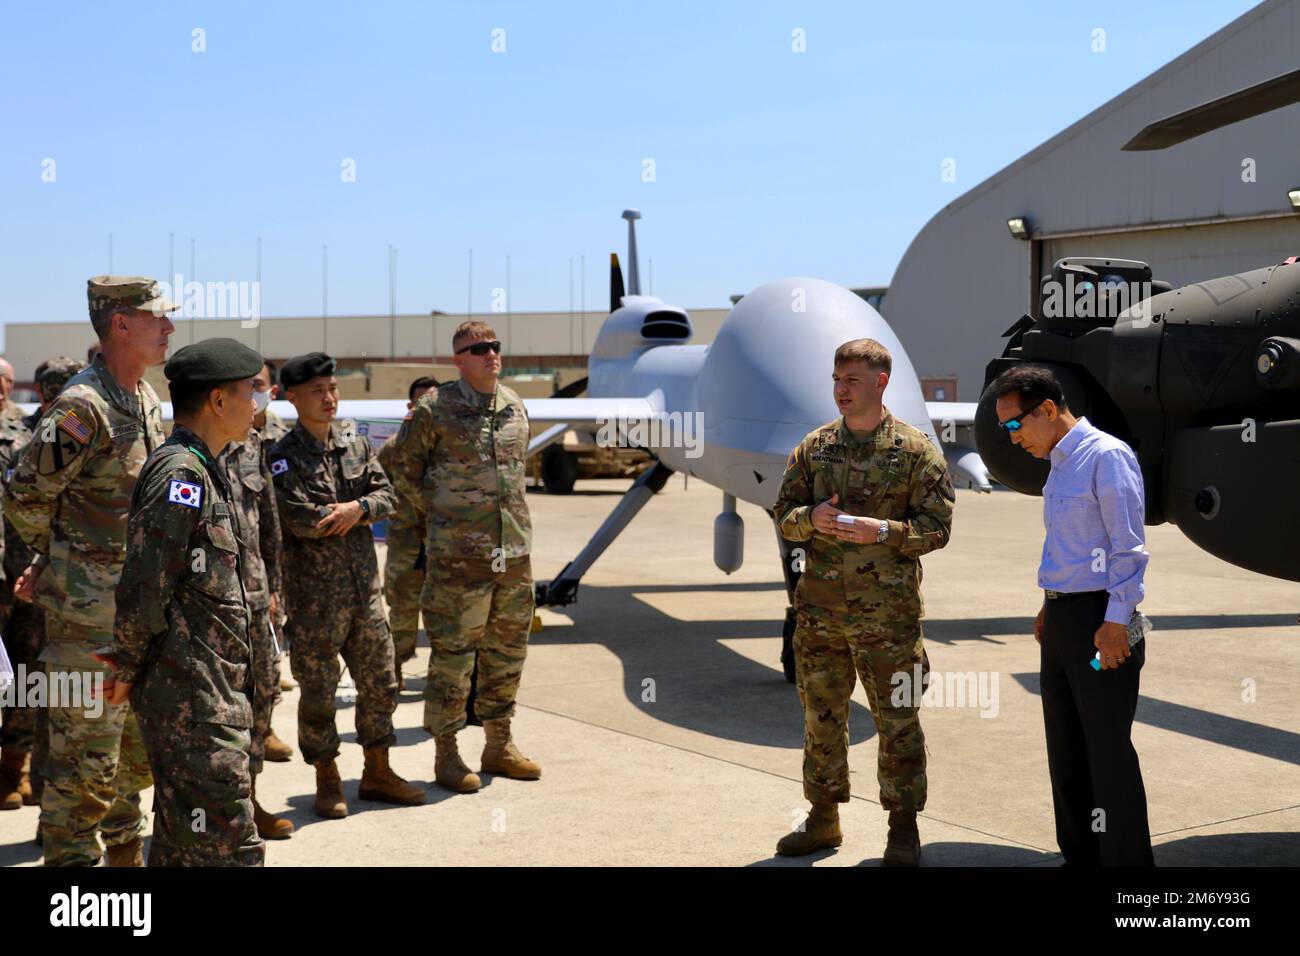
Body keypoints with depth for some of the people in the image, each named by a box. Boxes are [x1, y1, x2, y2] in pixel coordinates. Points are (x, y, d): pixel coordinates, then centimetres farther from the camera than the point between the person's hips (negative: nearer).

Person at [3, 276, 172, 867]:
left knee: (140, 745, 20)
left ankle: (124, 848, 36)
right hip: (89, 613, -9)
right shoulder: (83, 407, -19)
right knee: (86, 756, -2)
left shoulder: (147, 400, 9)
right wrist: (56, 557, 4)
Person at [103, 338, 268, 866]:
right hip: (192, 698, -10)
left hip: (212, 692, 10)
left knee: (182, 842, 17)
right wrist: (130, 669, -7)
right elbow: (144, 588, -20)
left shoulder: (201, 469, 16)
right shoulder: (181, 473, -17)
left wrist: (132, 666, 13)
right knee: (230, 847, -9)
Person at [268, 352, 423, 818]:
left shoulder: (355, 441, 9)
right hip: (314, 594, -5)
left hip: (364, 585, 6)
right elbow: (300, 520, -20)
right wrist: (358, 512, -10)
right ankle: (327, 781, 18)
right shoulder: (283, 457, -9)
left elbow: (386, 494, 4)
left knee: (379, 683, 12)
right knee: (318, 691, 4)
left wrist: (356, 508, -17)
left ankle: (378, 772, 26)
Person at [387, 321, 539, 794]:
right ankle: (447, 754, 9)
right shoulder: (436, 409, -7)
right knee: (452, 654, -1)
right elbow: (404, 466, 3)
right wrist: (441, 508, 4)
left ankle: (499, 746, 25)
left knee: (508, 650, 13)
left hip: (514, 547, 6)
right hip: (459, 552, -6)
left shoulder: (516, 408, 9)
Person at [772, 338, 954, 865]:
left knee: (897, 721, 3)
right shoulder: (813, 447, 8)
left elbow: (936, 526, -6)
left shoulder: (915, 450, -3)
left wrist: (882, 530, -21)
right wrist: (812, 518, -12)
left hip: (888, 613, -4)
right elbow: (783, 514, 10)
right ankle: (824, 818, 26)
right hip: (819, 609, 4)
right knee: (821, 717, 12)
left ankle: (904, 830, 14)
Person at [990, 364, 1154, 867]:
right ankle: (1080, 855, 24)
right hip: (1061, 618, 9)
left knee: (1108, 751, -5)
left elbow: (1128, 547, -16)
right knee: (1066, 751, 14)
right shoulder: (1059, 464, 15)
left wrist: (1116, 622, -19)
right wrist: (1051, 607, 16)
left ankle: (1125, 859, 3)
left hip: (1099, 622, -9)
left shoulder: (1107, 456, -13)